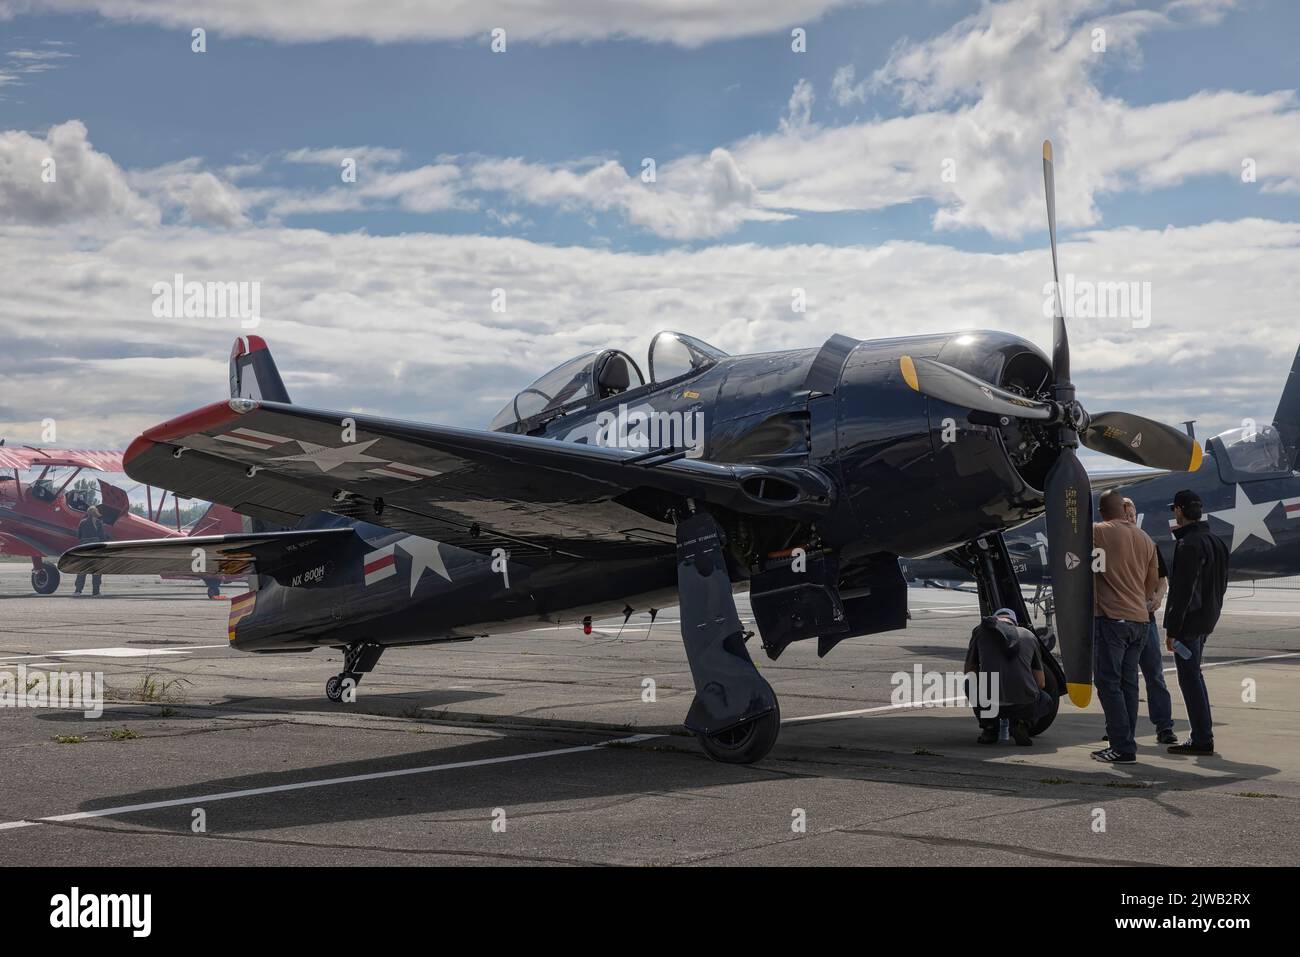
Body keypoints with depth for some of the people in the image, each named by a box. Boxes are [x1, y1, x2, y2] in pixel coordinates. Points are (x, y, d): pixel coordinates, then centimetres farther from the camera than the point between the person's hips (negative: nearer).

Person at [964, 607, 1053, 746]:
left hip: (988, 704, 0)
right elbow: (1041, 683, 27)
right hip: (1024, 705, 1)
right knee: (1046, 701, 36)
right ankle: (1022, 723, 6)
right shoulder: (1029, 635, 20)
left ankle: (989, 726, 14)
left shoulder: (980, 630, 15)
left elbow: (969, 671, 27)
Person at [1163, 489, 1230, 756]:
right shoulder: (1215, 541, 13)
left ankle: (1202, 739, -3)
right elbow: (1221, 584, 18)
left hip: (1188, 622, -10)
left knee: (1190, 679, -4)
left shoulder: (1188, 545, -18)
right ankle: (1203, 736, 23)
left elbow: (1181, 591, -21)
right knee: (1194, 676, 18)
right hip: (1206, 620, 10)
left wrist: (1172, 629, -19)